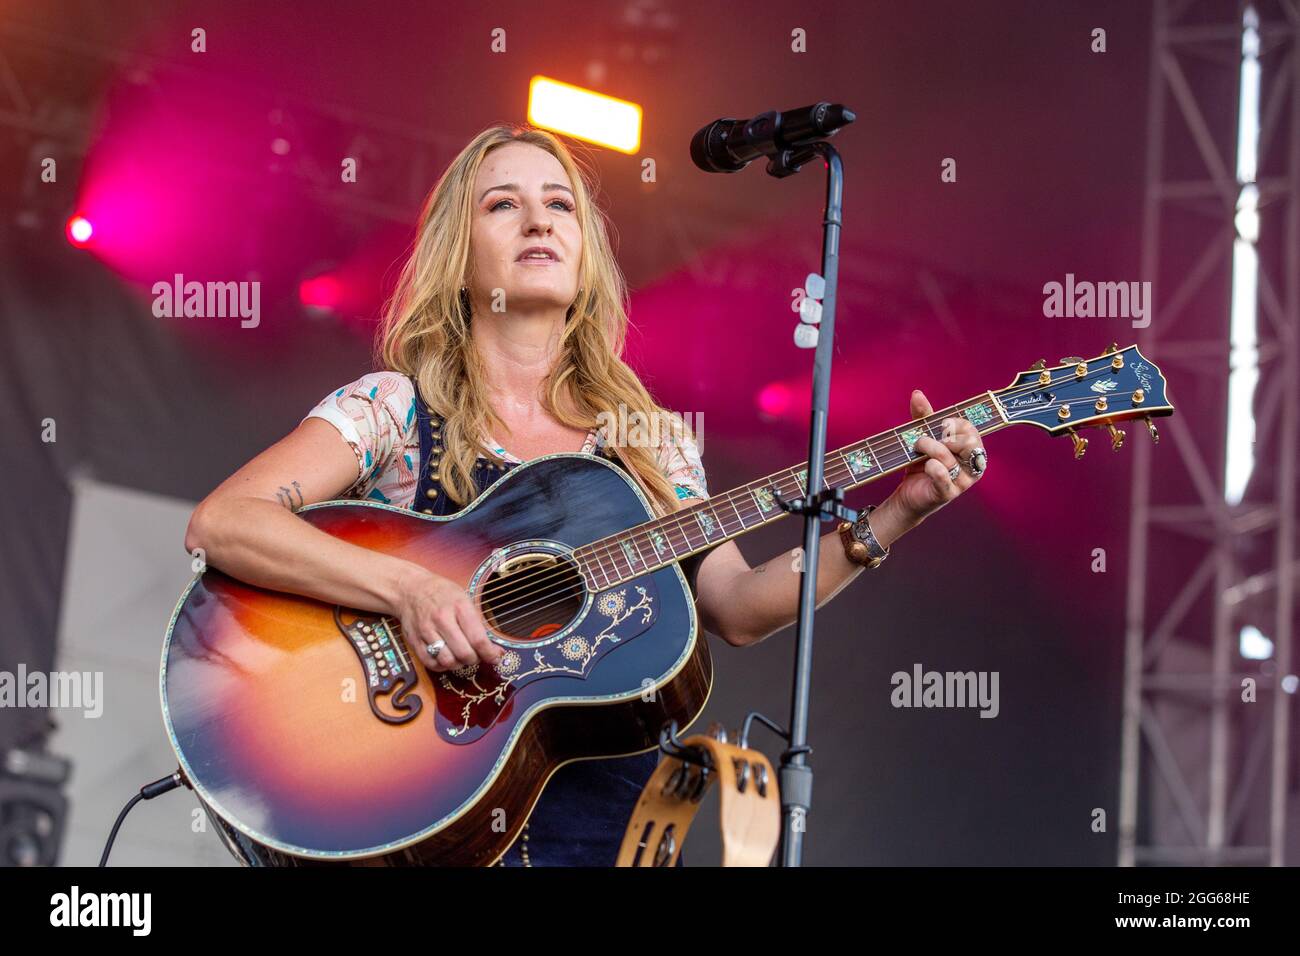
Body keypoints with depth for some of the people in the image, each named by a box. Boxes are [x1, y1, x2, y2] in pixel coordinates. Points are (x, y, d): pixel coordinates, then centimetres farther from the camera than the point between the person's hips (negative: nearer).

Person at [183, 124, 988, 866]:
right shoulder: (393, 409, 2)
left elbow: (737, 609, 8)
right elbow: (219, 524, -11)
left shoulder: (649, 439, 14)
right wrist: (407, 589, -23)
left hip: (607, 809, 4)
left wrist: (894, 516, -2)